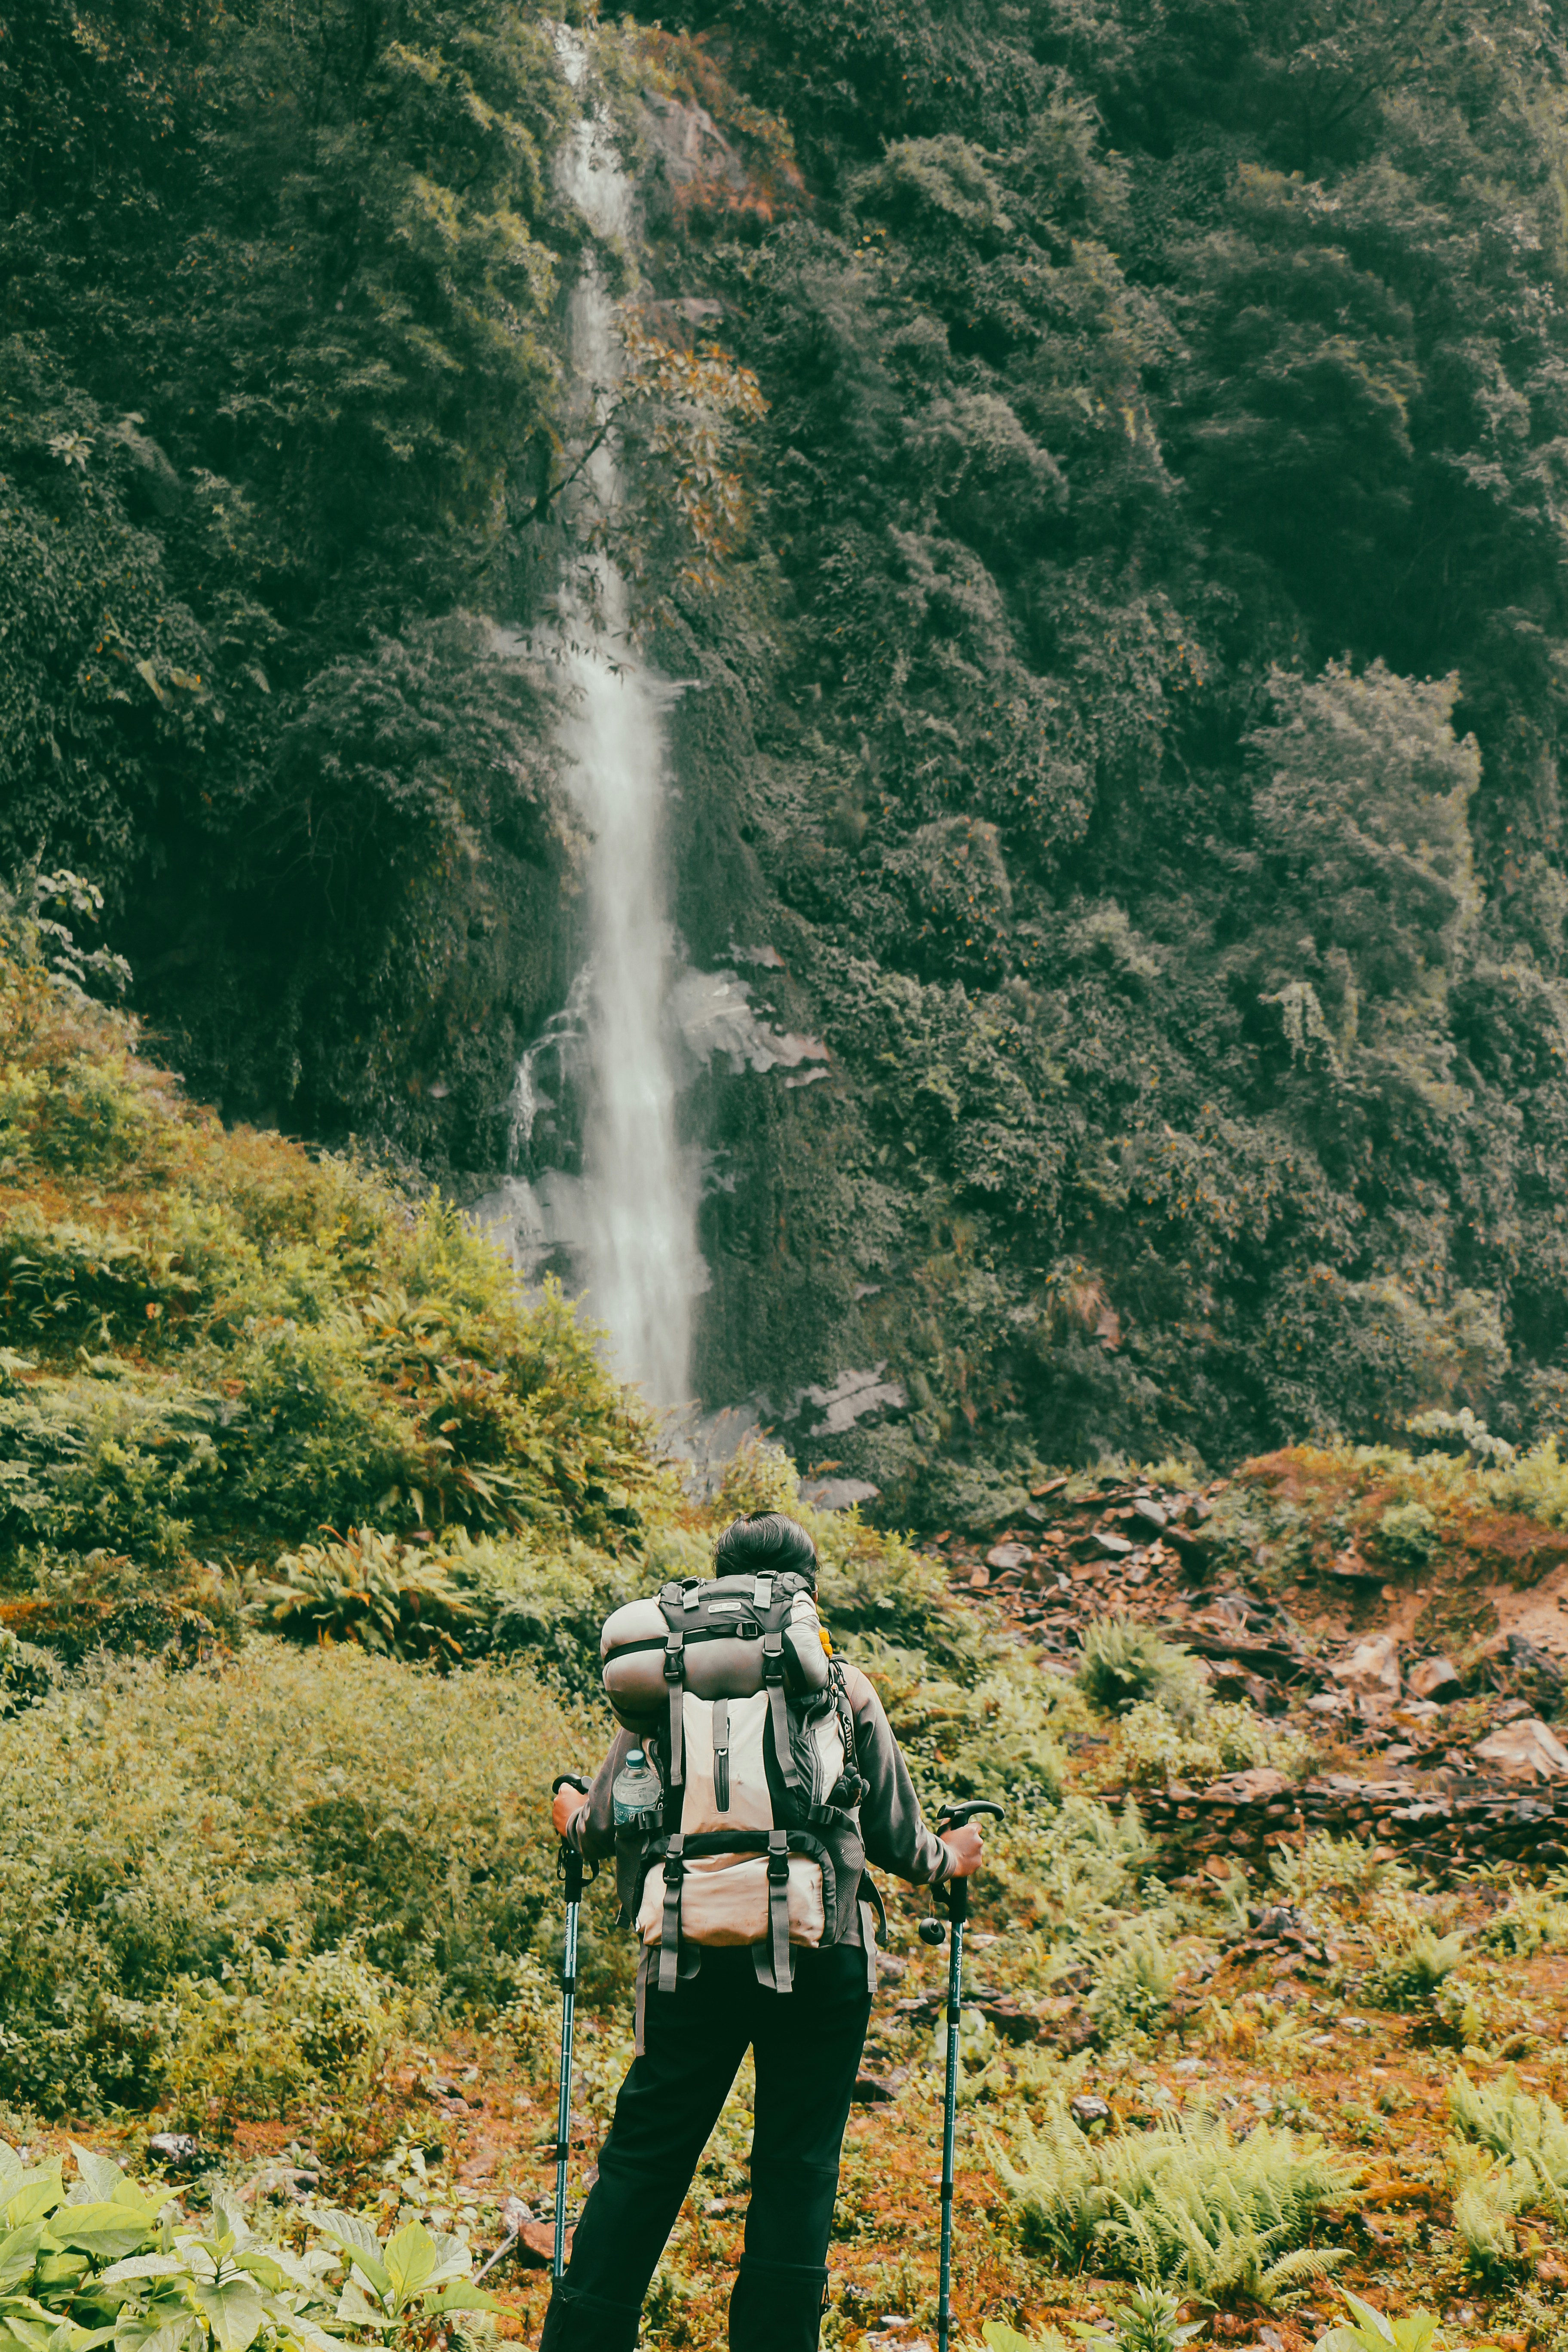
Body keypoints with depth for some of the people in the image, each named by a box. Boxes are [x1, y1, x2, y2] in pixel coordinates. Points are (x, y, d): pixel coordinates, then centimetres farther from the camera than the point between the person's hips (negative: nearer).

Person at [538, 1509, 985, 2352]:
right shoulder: (846, 1687, 3)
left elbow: (607, 1825, 7)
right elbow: (896, 1839, 7)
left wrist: (573, 1822, 30)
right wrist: (950, 1859, 28)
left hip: (700, 1952, 1)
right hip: (824, 1954, -1)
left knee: (643, 2156, 9)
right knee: (798, 2165, 8)